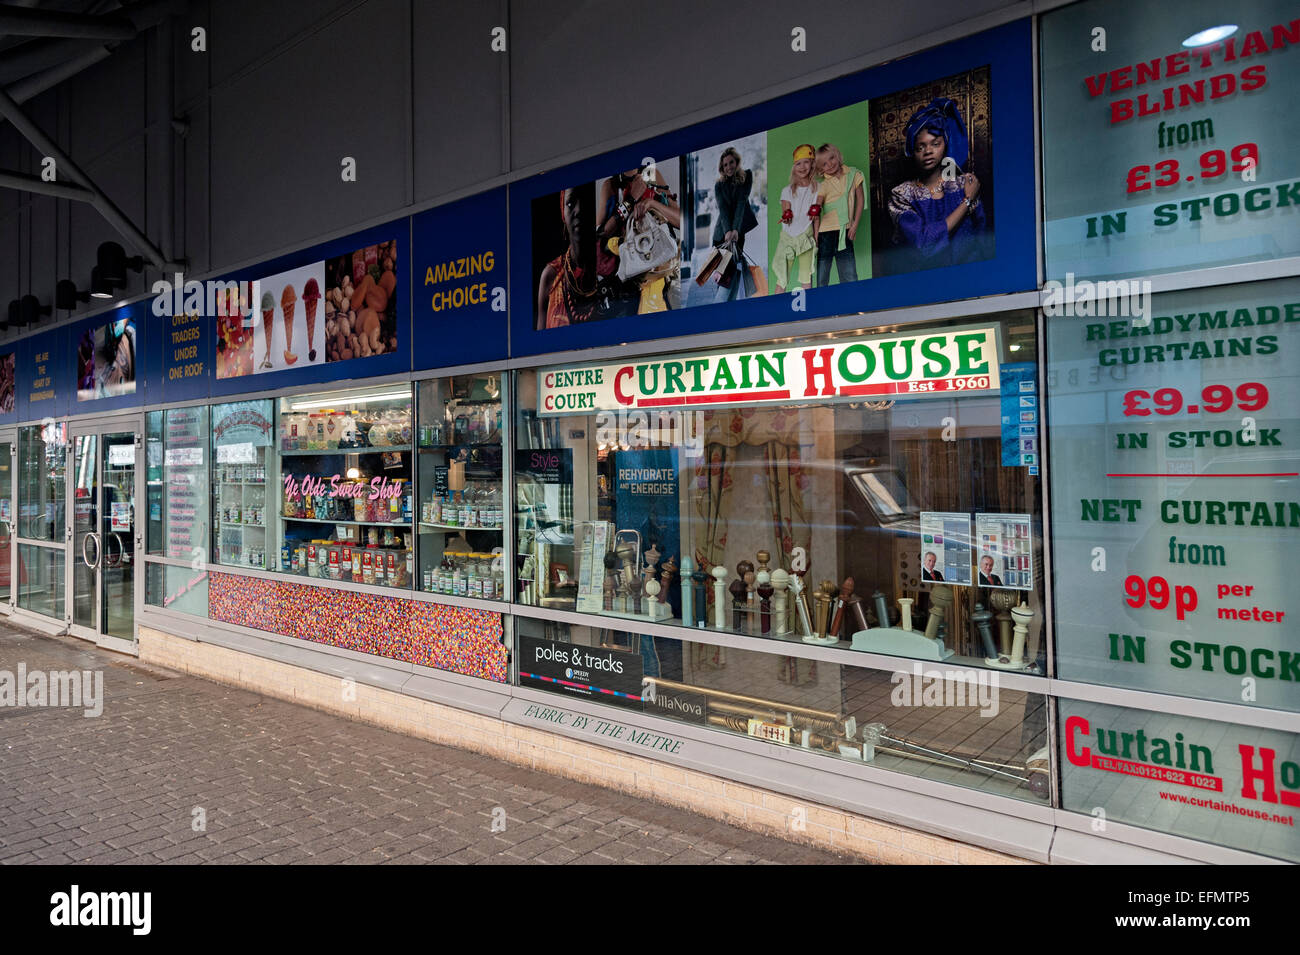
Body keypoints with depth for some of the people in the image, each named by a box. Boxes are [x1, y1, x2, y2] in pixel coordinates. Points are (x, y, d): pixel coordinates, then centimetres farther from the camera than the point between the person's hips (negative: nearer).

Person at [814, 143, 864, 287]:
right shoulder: (823, 185, 0)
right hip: (826, 231, -1)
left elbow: (860, 199, 10)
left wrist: (854, 225, 1)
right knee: (822, 277, -1)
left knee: (850, 277, -1)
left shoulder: (853, 174, 6)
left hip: (845, 231, 2)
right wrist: (816, 235, -14)